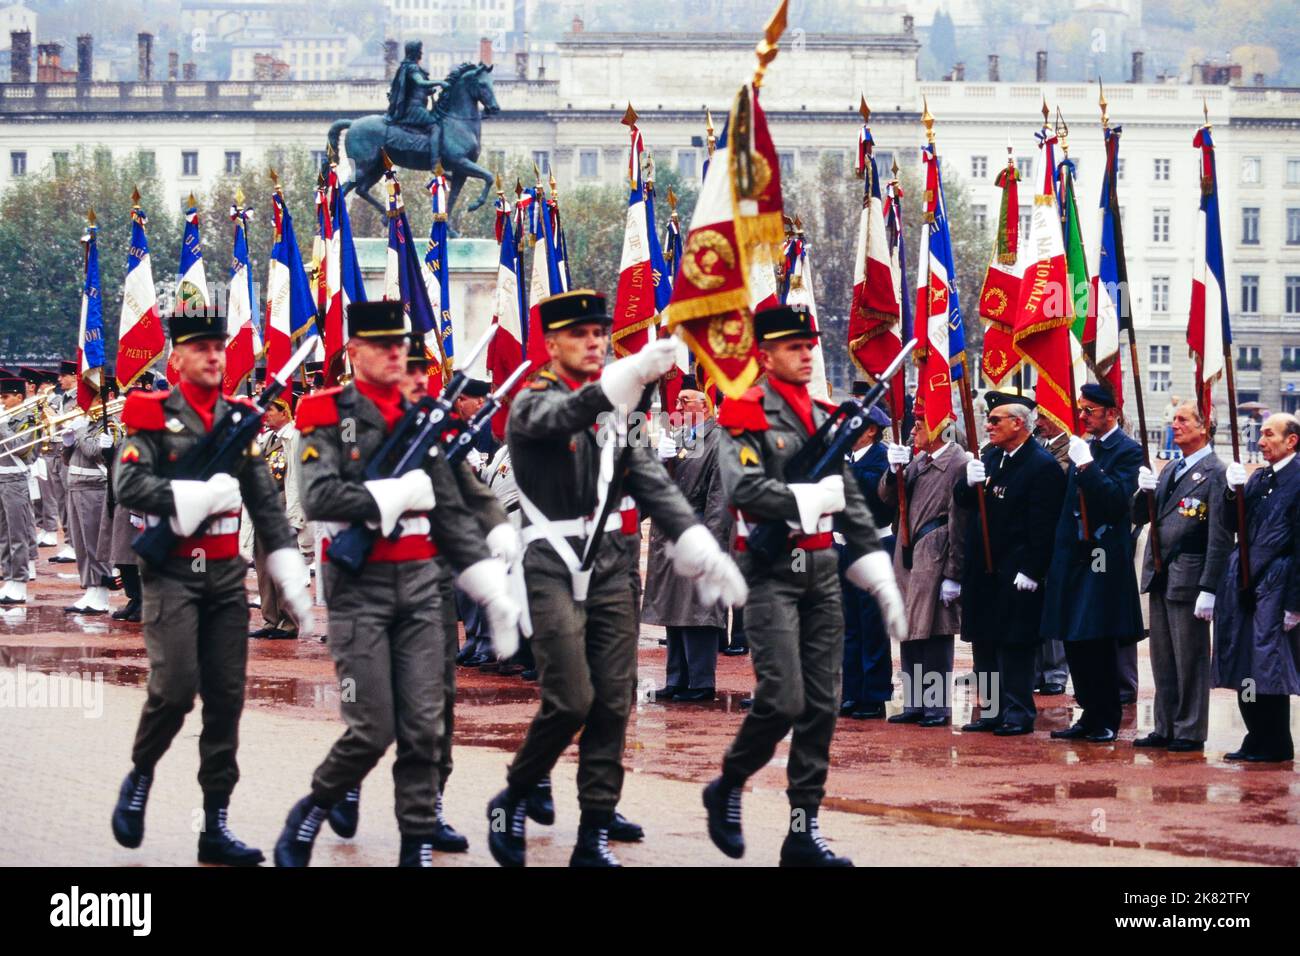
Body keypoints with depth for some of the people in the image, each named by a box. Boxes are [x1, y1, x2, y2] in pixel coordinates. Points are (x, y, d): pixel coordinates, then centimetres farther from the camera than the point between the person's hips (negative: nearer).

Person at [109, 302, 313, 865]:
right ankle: (139, 777, 11)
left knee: (226, 697, 2)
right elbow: (128, 486, -16)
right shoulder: (153, 415, -2)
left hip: (226, 573, 5)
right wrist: (200, 494, -20)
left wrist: (292, 581, 6)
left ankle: (216, 827, 6)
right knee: (175, 686, -16)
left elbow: (266, 504, 12)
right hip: (172, 571, -5)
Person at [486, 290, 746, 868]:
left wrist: (695, 543, -3)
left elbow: (650, 478, 11)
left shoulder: (614, 406, 14)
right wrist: (634, 371, -47)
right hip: (555, 570, -6)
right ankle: (512, 801, 10)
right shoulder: (533, 404, -6)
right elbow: (567, 415, -30)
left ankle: (594, 839, 5)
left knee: (613, 704, 1)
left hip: (613, 568, 6)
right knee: (571, 700, -12)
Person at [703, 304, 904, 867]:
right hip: (773, 572, -7)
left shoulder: (823, 418, 16)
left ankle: (804, 832, 6)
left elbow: (851, 504, 16)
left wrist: (882, 582, 11)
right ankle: (727, 788, 12)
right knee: (783, 700, -13)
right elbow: (745, 489, -21)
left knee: (822, 707, 2)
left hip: (822, 570, 7)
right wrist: (811, 498, -14)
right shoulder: (747, 417, -5)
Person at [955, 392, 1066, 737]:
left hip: (1017, 575, -8)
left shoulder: (1043, 465, -12)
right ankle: (992, 711, 19)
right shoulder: (990, 457, 12)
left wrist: (1030, 572, -19)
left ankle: (1018, 712, 4)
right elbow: (962, 502, 11)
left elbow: (1043, 526, -16)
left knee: (1015, 645, -3)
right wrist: (970, 483, -10)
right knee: (984, 644, 11)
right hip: (983, 572, 8)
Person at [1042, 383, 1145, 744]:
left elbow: (1118, 498, -21)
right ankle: (1091, 716, 16)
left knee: (1099, 643, -4)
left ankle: (1106, 722, 5)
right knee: (1076, 642, 8)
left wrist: (1085, 465, -23)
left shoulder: (1127, 451, -7)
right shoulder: (1083, 448, 14)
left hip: (1105, 561, -7)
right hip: (1076, 558, 7)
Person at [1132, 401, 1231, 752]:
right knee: (1163, 659, 13)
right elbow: (1140, 518, 15)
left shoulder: (1215, 474, -11)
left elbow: (1220, 538, -15)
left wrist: (1208, 589, -19)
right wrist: (1145, 491, -7)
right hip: (1160, 578, 8)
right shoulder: (1170, 471, 15)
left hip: (1189, 580, -8)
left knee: (1190, 660, 0)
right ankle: (1165, 728, 21)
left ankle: (1191, 732, 7)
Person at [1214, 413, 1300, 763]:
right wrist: (1233, 493, -8)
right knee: (1245, 668, 10)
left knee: (1269, 667, -4)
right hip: (1244, 586, 8)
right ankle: (1257, 740, 18)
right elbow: (1232, 526, 11)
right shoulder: (1257, 479, 14)